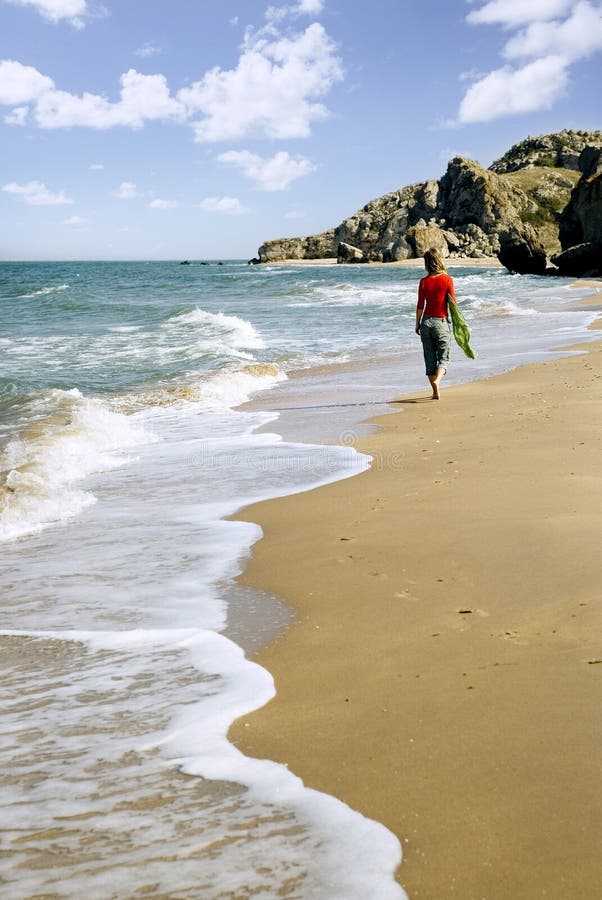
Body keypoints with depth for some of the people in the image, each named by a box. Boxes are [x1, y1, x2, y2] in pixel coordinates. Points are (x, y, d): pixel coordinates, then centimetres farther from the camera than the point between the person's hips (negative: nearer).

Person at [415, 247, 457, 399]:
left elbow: (420, 306, 0)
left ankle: (436, 391, 12)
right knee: (443, 358, 7)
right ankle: (437, 380, -21)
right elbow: (453, 303, -6)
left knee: (430, 359, 10)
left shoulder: (424, 281, -3)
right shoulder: (447, 279, -8)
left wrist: (417, 324, 11)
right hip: (441, 322, -2)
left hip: (426, 322, 2)